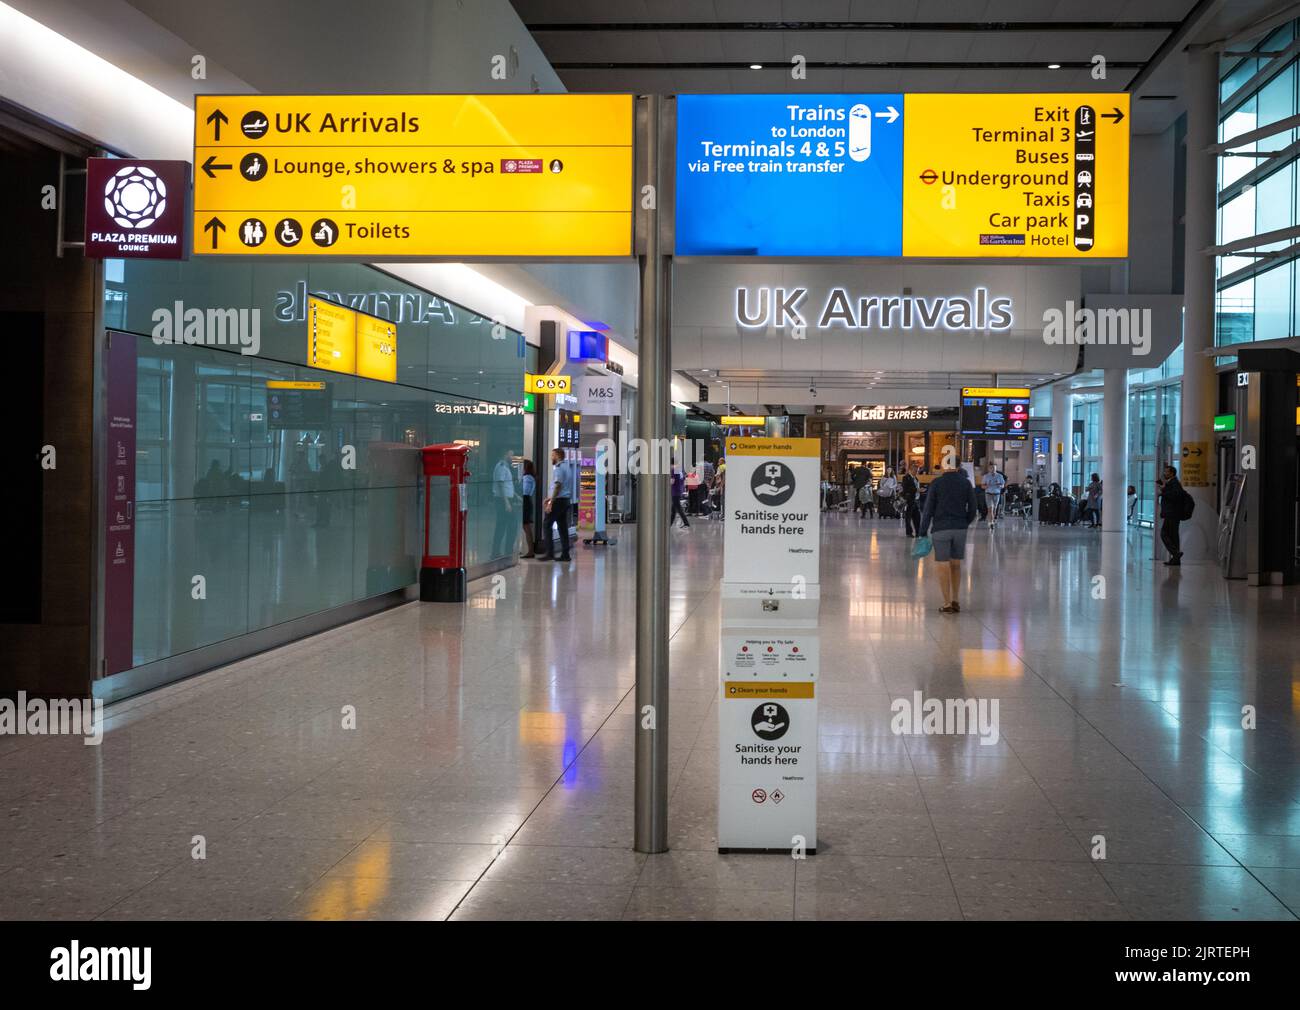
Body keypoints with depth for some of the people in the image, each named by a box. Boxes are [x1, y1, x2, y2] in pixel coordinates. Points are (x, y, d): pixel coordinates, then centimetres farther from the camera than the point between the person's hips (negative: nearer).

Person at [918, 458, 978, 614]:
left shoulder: (936, 483, -5)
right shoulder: (965, 483, 3)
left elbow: (928, 509, -5)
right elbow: (972, 510, 5)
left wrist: (923, 531, -1)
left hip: (941, 529, -3)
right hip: (960, 529, 3)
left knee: (943, 566, 2)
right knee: (956, 565, 14)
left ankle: (947, 603, 2)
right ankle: (954, 601, 17)